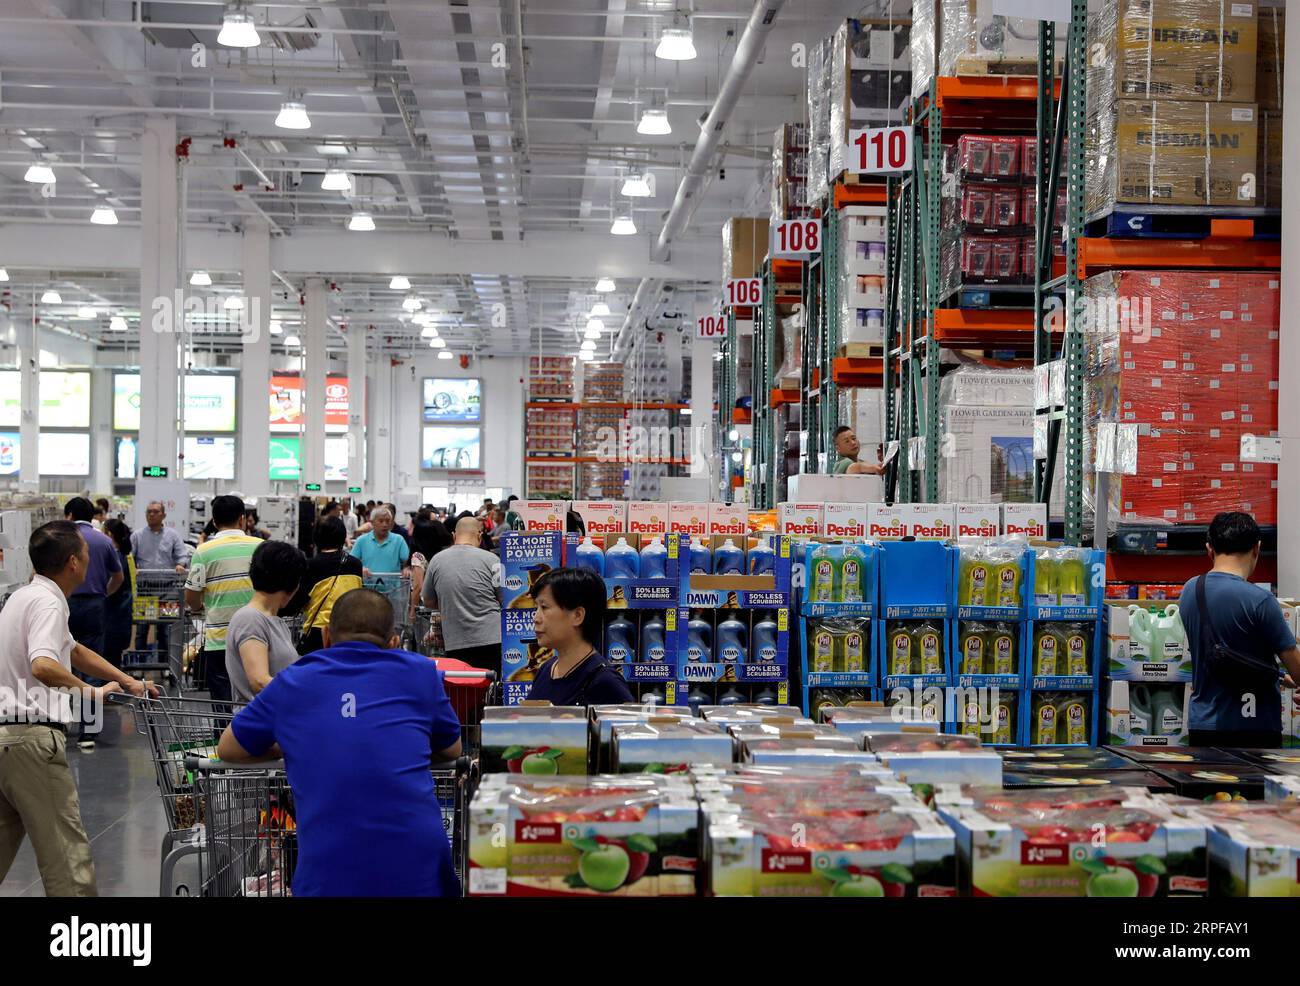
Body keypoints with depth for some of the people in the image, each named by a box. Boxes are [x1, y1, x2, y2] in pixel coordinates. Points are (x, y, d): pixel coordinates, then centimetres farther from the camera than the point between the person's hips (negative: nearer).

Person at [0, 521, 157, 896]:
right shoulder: (47, 602, -13)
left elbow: (73, 650, 30)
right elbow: (43, 666, -31)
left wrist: (127, 680, 29)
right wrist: (92, 692, -19)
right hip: (32, 737, -10)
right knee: (67, 852, -4)